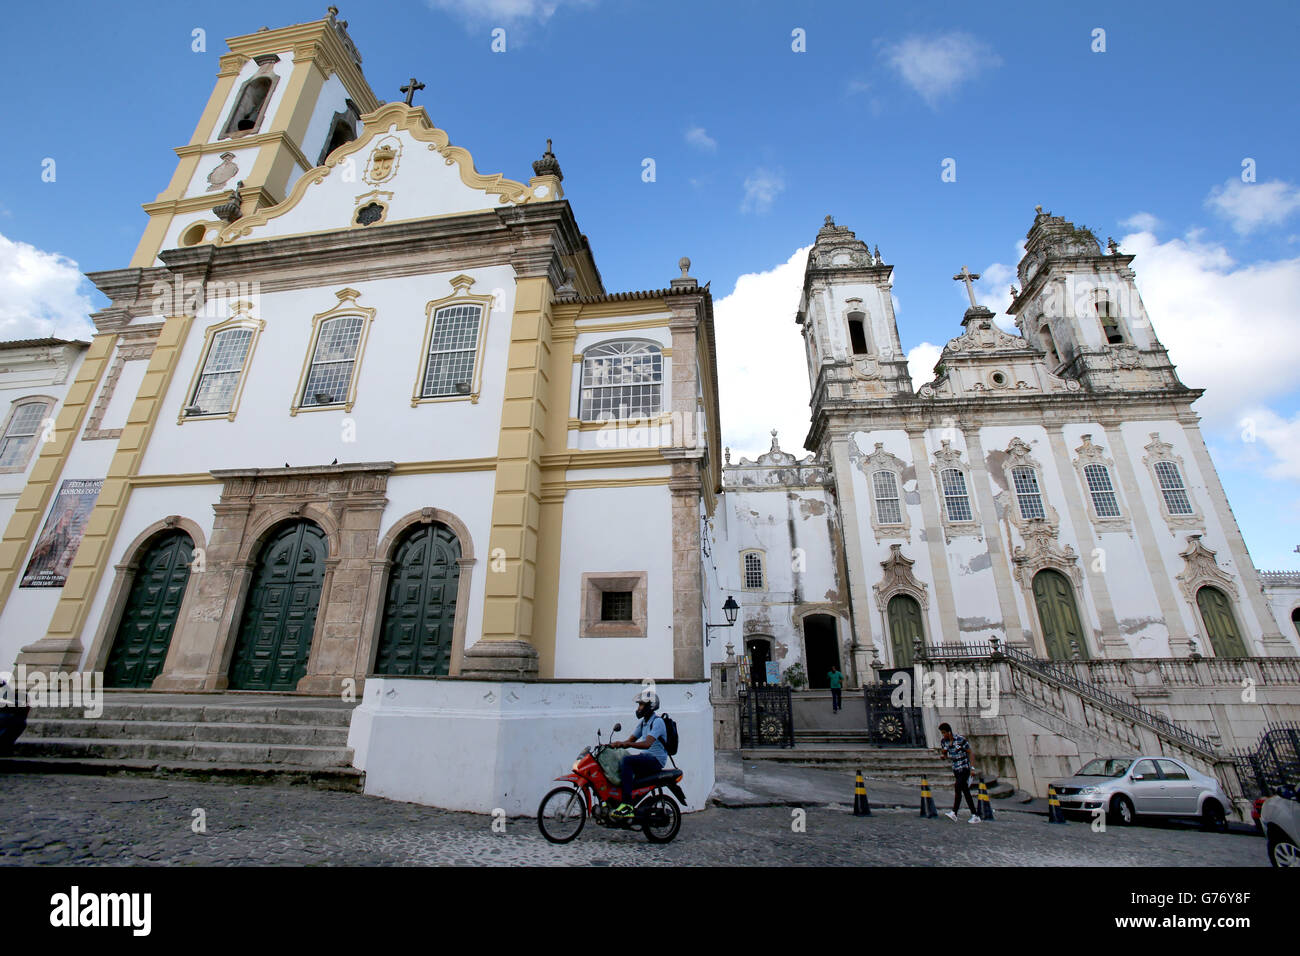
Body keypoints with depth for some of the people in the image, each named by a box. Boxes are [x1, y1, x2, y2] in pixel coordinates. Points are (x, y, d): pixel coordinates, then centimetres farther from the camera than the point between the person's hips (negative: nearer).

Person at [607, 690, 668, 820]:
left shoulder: (657, 721, -13)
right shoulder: (642, 721, 16)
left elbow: (647, 744, -27)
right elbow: (631, 740, 16)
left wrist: (625, 743, -33)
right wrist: (615, 744, -1)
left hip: (656, 760, -9)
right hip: (645, 758, 9)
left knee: (626, 760, -30)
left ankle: (627, 805, -31)